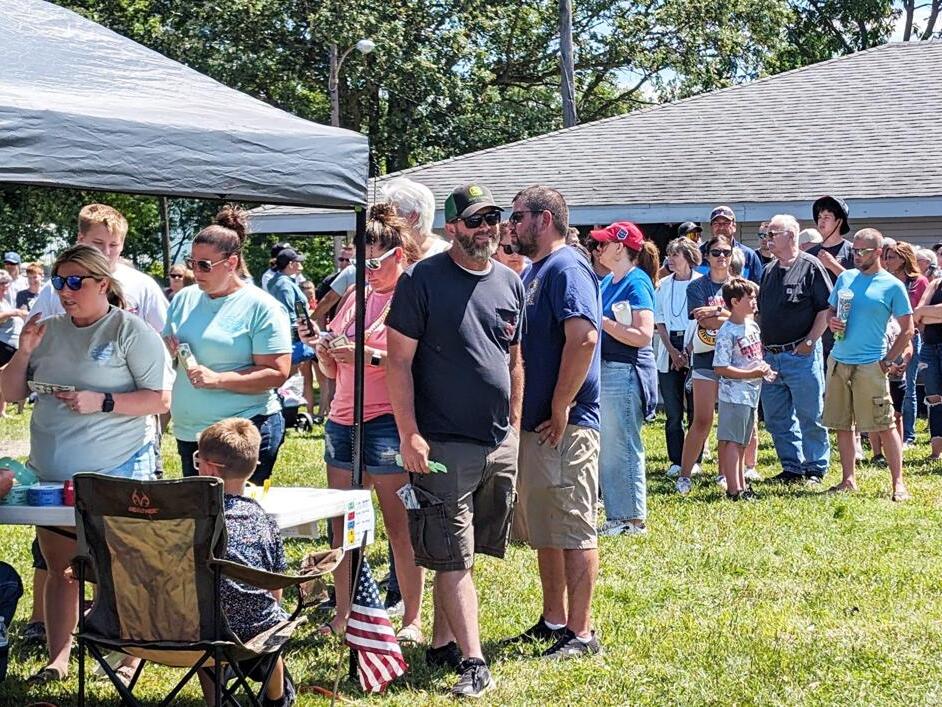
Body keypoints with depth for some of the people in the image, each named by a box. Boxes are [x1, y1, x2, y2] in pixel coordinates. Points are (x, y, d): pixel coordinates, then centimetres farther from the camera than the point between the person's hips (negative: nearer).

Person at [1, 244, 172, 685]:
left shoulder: (131, 331, -7)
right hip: (52, 474, 5)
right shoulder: (49, 330, 9)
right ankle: (57, 658, 15)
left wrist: (102, 402, -21)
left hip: (117, 475, -5)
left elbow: (160, 401, -11)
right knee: (60, 568, 9)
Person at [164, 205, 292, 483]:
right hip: (188, 432, 6)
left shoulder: (261, 307, -7)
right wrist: (166, 352, -3)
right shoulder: (184, 299, 10)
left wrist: (218, 379, -21)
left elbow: (278, 373, -14)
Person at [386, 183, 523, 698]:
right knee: (452, 557, -5)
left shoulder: (509, 282, 11)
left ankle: (442, 642, 23)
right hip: (443, 444, -6)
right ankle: (472, 662, -6)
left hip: (500, 444, 6)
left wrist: (515, 426, 14)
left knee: (463, 552, 12)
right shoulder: (422, 280, -7)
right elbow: (398, 362, -9)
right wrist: (409, 435, -14)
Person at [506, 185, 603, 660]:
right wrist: (522, 413, 14)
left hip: (564, 426, -10)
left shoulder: (566, 269, -14)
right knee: (543, 530, 16)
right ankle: (553, 621, 27)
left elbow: (583, 339, -26)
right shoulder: (532, 272, 16)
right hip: (533, 424, 10)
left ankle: (581, 633, 2)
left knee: (573, 531, -3)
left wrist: (560, 409, -22)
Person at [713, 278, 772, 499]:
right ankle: (734, 489, -5)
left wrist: (764, 369, 5)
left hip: (751, 394, 9)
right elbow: (720, 368, -20)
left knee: (742, 443, 15)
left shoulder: (753, 325, 10)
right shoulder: (727, 332, -16)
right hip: (735, 395, -9)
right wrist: (752, 373, -21)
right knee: (732, 442, -5)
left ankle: (741, 486, 22)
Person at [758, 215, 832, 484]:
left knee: (810, 416, -1)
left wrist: (809, 342, -14)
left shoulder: (810, 266, -6)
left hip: (801, 354, -7)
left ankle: (816, 469, 9)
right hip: (771, 356, 7)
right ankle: (792, 467, 19)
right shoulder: (769, 271, 15)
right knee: (776, 419, 9)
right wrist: (761, 343, 12)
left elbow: (826, 309, -10)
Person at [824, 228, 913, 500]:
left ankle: (898, 483, -1)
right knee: (843, 425, 8)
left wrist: (888, 360, -6)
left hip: (870, 365, -5)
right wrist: (832, 322, -3)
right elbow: (830, 311, 21)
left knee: (885, 425, -5)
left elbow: (907, 329, 0)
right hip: (838, 362, 5)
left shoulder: (892, 286, -3)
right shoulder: (845, 278, 11)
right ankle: (849, 480, 17)